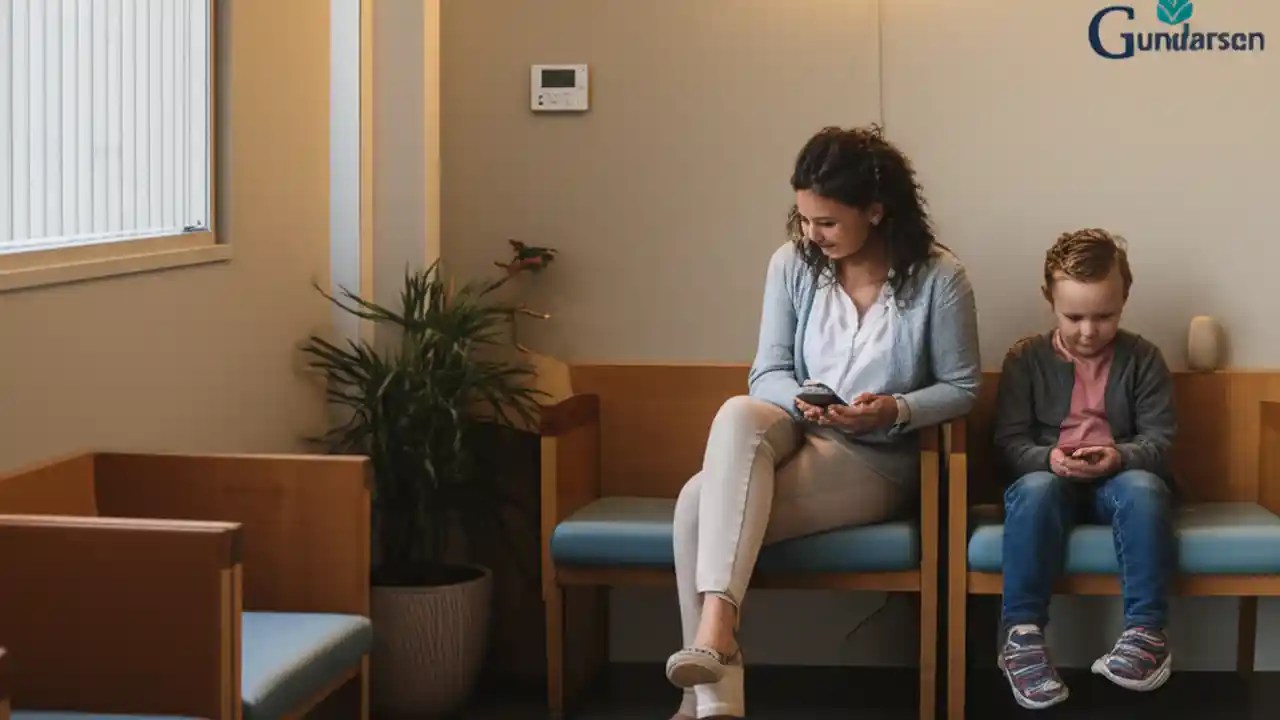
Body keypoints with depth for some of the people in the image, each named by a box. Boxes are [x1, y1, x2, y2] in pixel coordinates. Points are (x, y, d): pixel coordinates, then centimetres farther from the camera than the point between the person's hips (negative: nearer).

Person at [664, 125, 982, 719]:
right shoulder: (792, 264, -1)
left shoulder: (938, 277, -9)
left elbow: (961, 388, -2)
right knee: (739, 414, -35)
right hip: (796, 436, 4)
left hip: (879, 460, -4)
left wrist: (895, 411, -21)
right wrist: (799, 400, -20)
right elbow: (766, 375, 3)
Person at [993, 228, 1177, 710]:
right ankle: (1022, 635, -39)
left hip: (1119, 481, 0)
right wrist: (1049, 459, -24)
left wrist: (1122, 457, -23)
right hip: (1049, 478, 0)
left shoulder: (1142, 359, 6)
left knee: (1142, 487, -35)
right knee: (1034, 488, -36)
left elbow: (1160, 440, -1)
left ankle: (1147, 631, -34)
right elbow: (1010, 443, -1)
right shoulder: (1026, 359, 5)